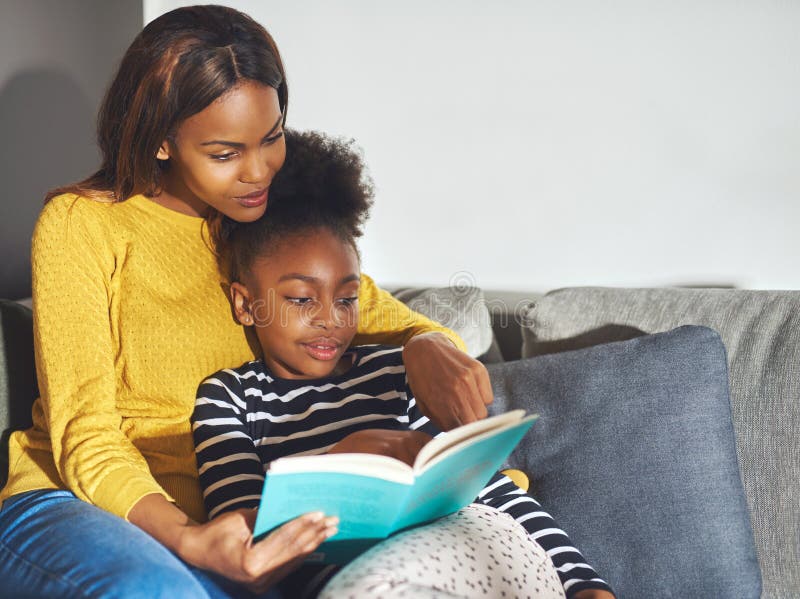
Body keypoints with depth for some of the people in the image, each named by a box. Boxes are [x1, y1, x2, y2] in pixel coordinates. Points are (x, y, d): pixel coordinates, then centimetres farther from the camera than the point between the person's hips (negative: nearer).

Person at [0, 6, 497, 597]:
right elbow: (85, 437, -10)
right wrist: (186, 540, -29)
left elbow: (390, 320, 12)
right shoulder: (81, 226, -5)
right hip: (75, 502, -3)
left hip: (223, 519, 4)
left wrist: (427, 347, -15)